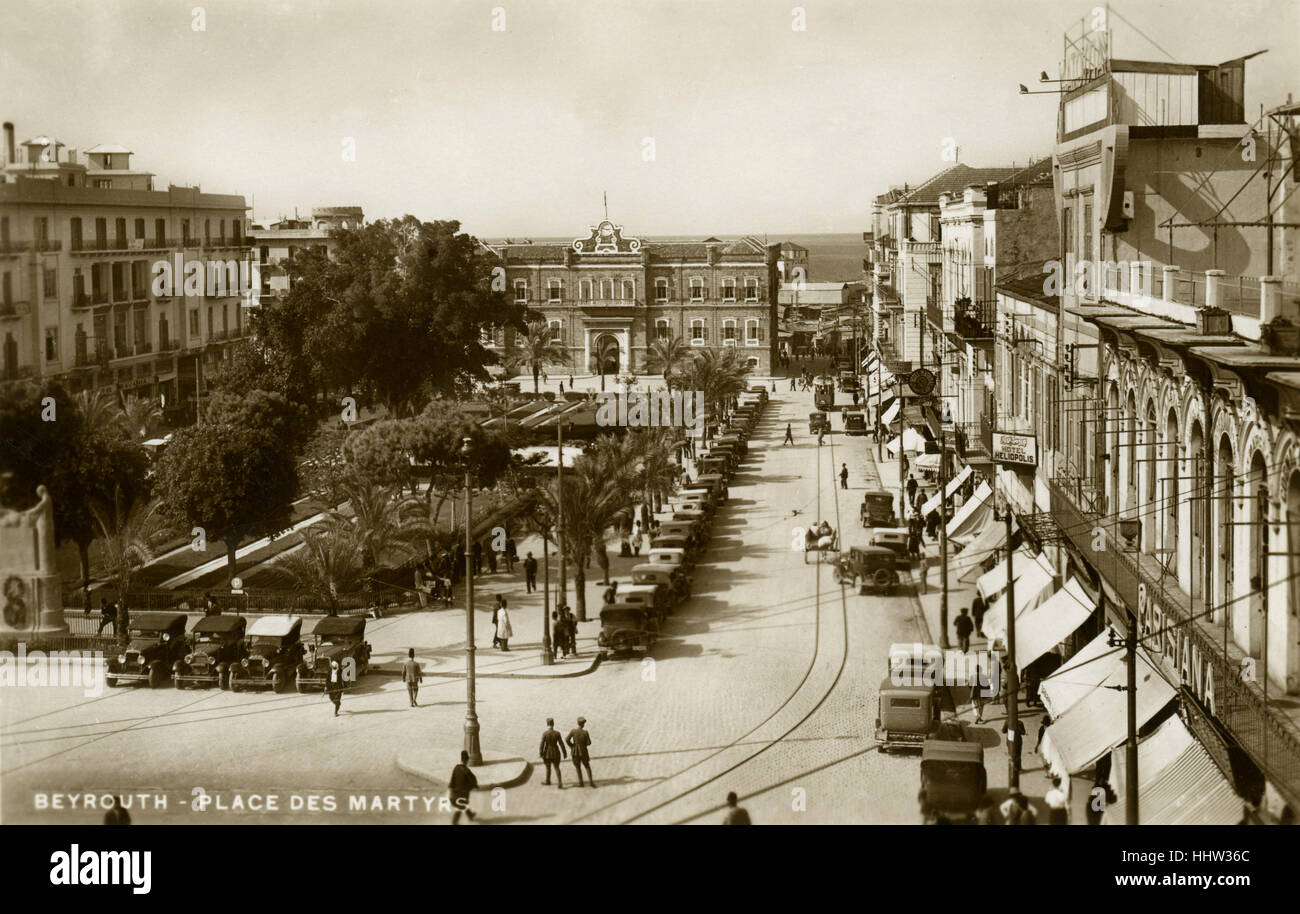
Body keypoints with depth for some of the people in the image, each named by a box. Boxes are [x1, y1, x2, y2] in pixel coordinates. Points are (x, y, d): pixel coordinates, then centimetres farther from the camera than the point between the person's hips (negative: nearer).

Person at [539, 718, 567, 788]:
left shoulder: (545, 733, -16)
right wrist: (564, 753, 3)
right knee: (557, 768, 9)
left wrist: (541, 753, -3)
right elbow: (561, 744, -6)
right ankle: (560, 784, -3)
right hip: (556, 752, 1)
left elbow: (542, 744, -13)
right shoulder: (557, 733, -11)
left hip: (547, 752, -1)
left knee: (548, 767, 21)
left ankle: (548, 781, 39)